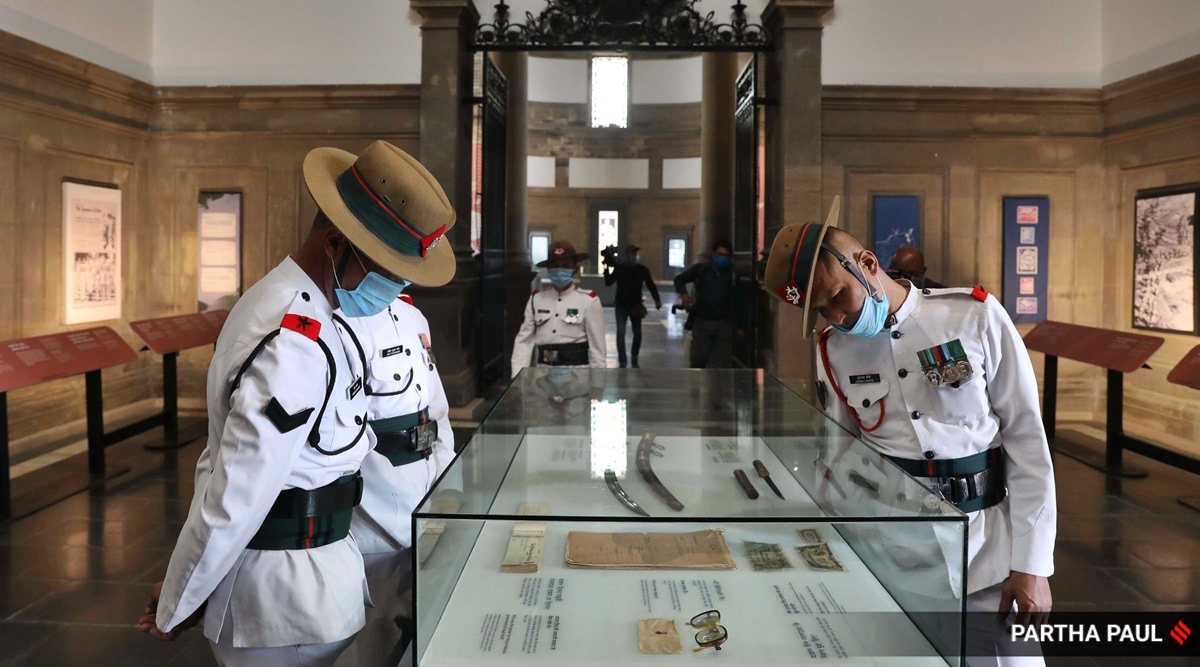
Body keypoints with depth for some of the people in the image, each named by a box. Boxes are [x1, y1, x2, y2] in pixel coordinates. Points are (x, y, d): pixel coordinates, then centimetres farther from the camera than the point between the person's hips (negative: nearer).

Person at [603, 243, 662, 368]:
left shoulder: (642, 269, -2)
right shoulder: (619, 268, -3)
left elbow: (650, 285, 0)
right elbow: (608, 282, -4)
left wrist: (657, 300, -9)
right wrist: (607, 269, -17)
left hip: (635, 305, 1)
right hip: (621, 305, -1)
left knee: (637, 333, 6)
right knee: (621, 332, -7)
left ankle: (634, 359, 25)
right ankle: (622, 362, -2)